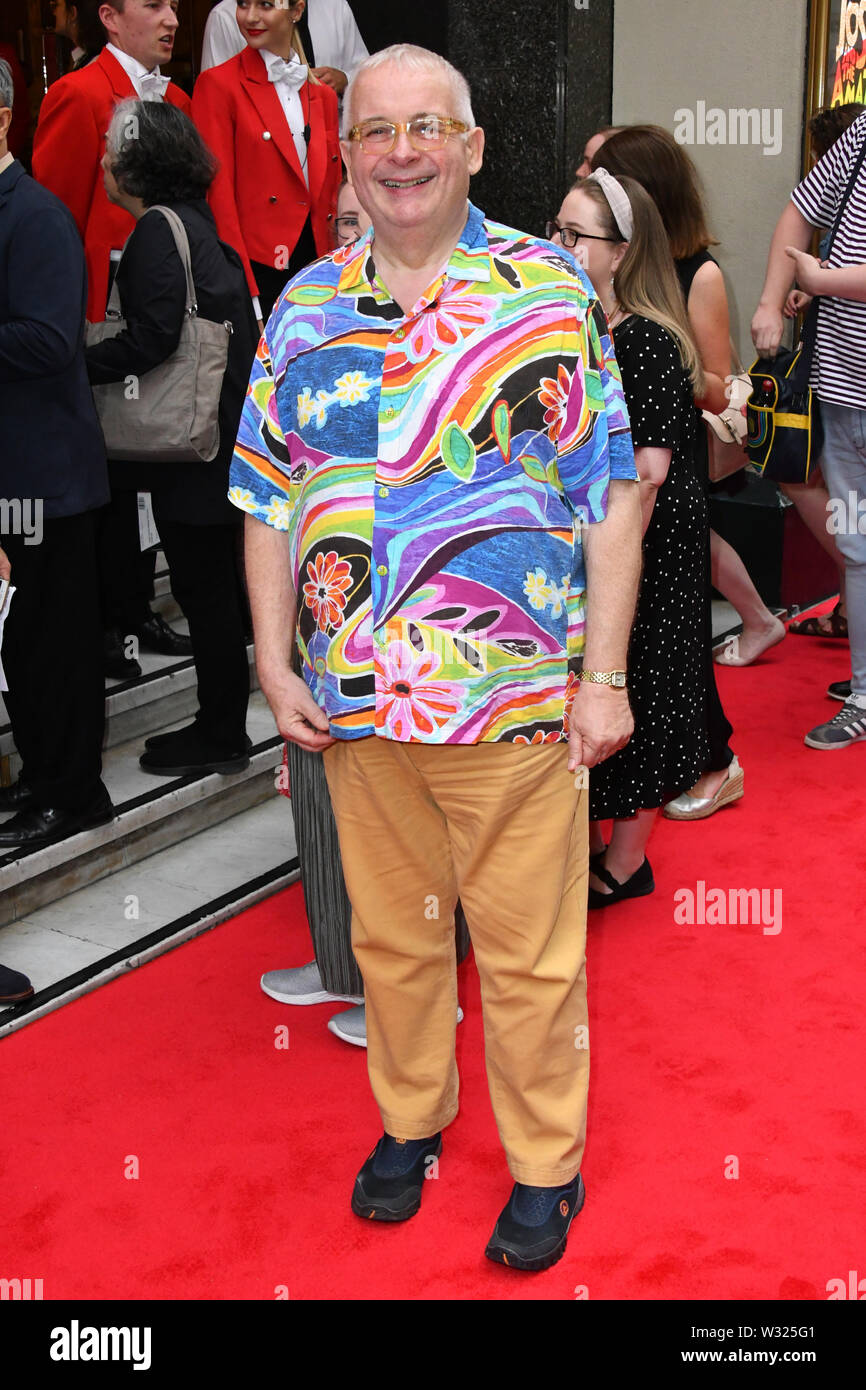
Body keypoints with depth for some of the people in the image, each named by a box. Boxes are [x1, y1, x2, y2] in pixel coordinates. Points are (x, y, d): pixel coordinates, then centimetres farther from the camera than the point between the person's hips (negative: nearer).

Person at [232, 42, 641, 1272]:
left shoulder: (550, 292, -3)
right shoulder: (305, 310, 6)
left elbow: (611, 500, -5)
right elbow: (271, 500, 10)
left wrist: (603, 677, -9)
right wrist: (274, 663, 3)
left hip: (516, 705, -3)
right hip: (355, 706, 4)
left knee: (529, 954, 8)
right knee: (390, 935, 18)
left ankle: (546, 1166, 29)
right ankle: (409, 1120, 41)